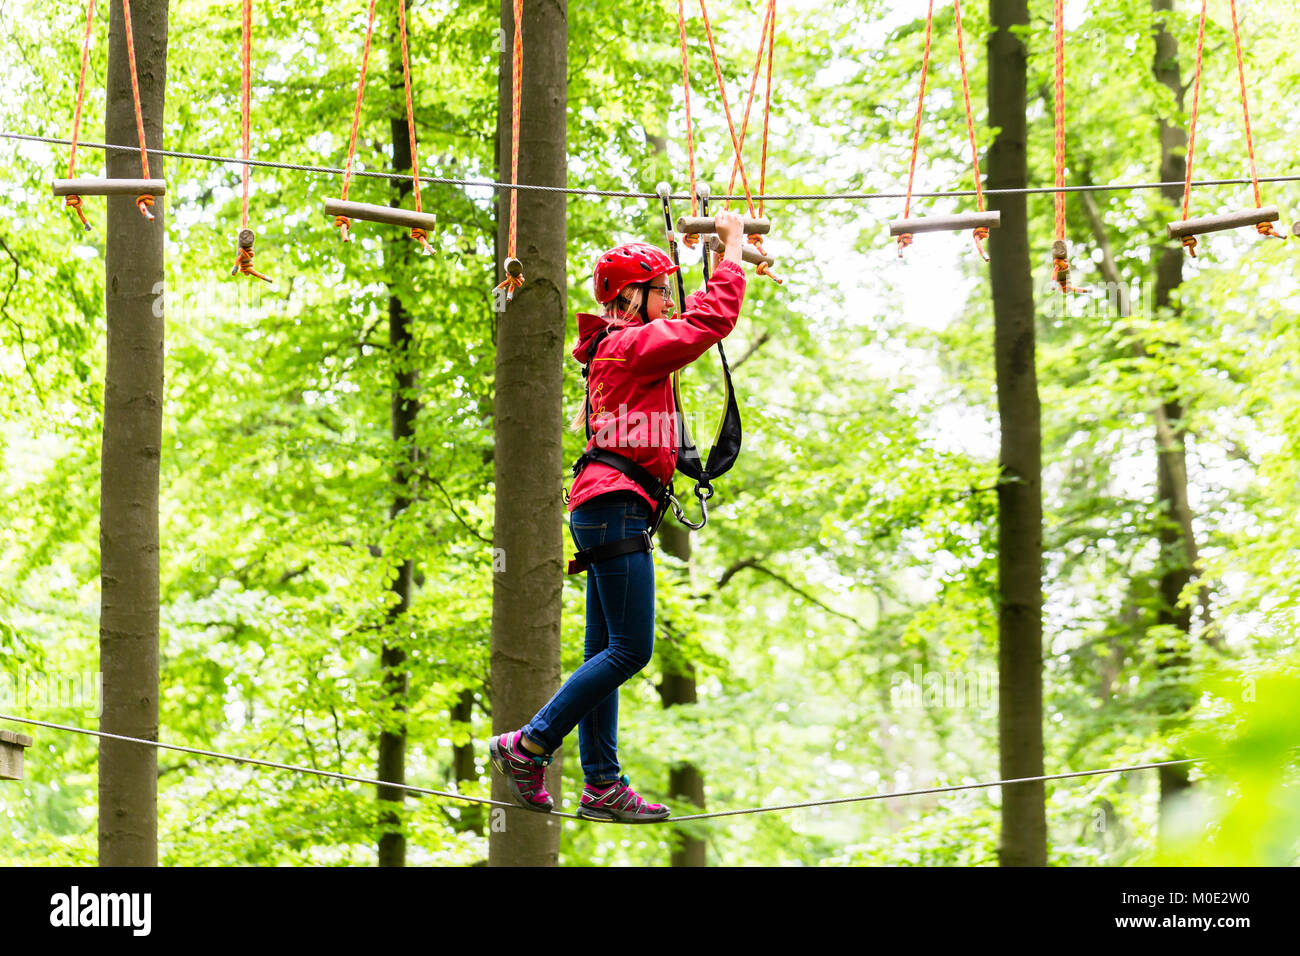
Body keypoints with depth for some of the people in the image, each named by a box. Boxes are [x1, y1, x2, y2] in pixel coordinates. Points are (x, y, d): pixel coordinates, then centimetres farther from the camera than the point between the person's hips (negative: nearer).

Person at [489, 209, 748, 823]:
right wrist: (731, 242, -1)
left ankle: (601, 786, 5)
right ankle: (528, 745, -8)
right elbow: (714, 317, -12)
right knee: (629, 649, -11)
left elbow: (700, 321, 38)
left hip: (605, 509, 11)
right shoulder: (632, 344, -8)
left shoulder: (614, 348, 21)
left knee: (605, 652, 7)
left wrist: (730, 255, 35)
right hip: (616, 504, -11)